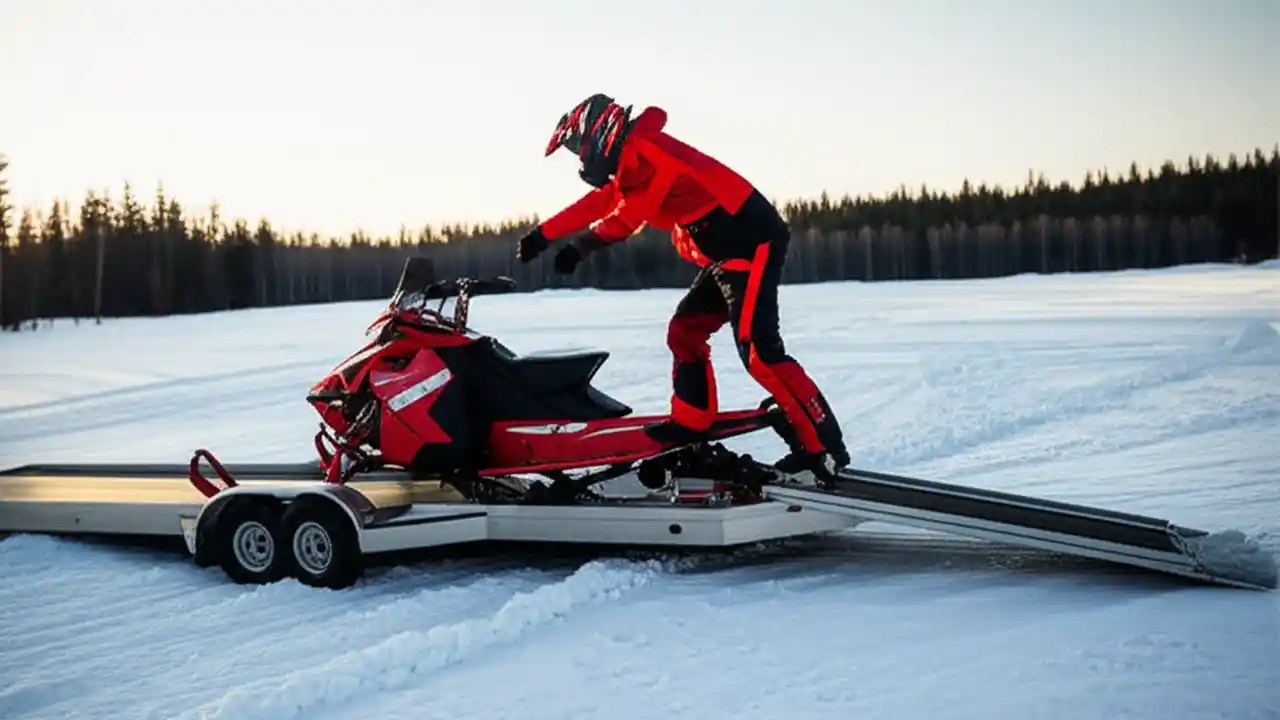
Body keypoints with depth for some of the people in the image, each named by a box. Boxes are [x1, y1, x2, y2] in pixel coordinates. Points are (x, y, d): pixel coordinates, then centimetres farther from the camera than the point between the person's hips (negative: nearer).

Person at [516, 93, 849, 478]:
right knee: (685, 332, 16)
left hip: (751, 242, -11)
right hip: (728, 250, 11)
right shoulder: (633, 160, 19)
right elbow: (597, 204, 27)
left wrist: (581, 244, -9)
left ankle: (824, 447, -16)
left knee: (757, 350, -17)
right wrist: (542, 234, 25)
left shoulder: (644, 150, -12)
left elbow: (626, 217, -20)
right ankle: (691, 423, 25)